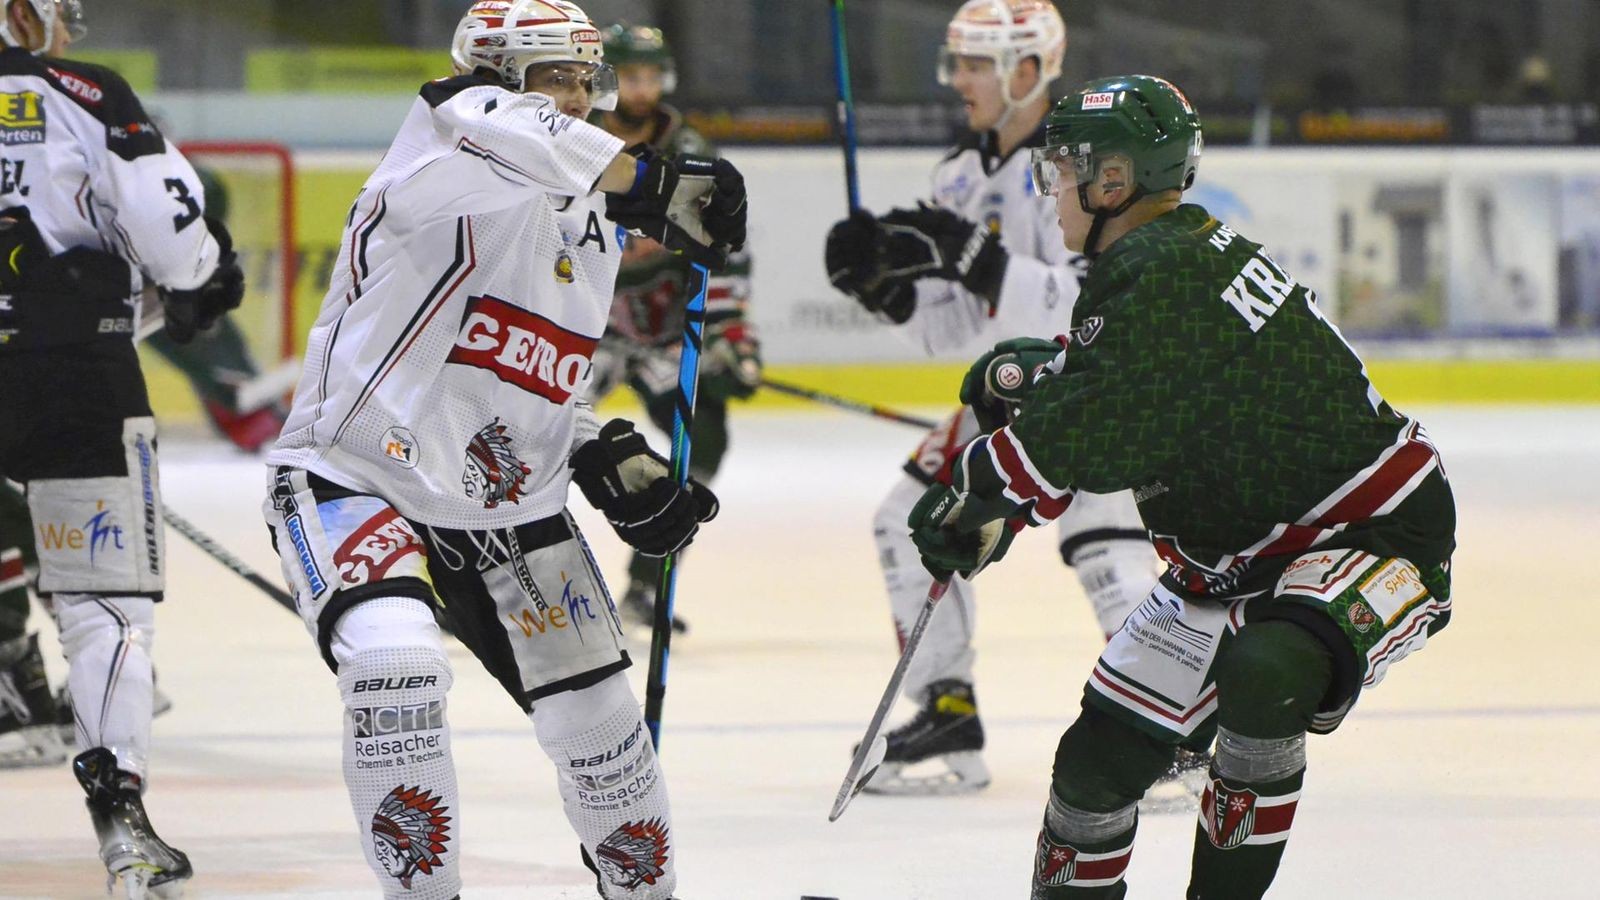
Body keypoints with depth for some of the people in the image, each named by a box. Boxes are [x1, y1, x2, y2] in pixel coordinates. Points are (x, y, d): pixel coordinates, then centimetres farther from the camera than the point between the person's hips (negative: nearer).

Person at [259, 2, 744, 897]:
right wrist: (652, 183, -50)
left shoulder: (594, 231, 9)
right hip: (356, 479, -7)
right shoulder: (439, 163, -16)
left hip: (508, 507, 8)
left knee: (598, 713, 8)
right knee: (398, 665, -32)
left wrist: (610, 463, 6)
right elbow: (480, 122, -42)